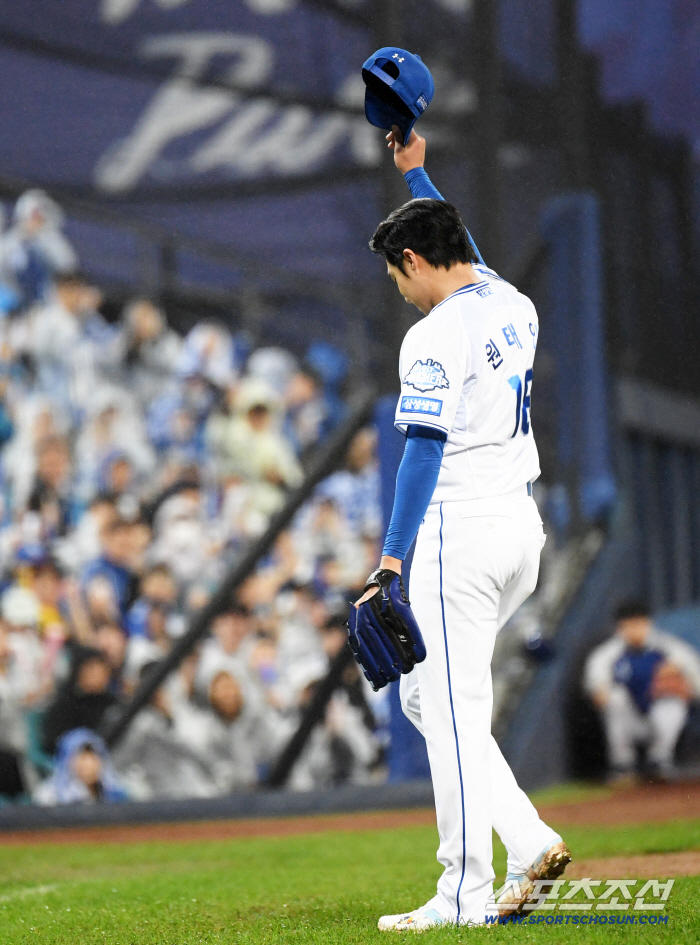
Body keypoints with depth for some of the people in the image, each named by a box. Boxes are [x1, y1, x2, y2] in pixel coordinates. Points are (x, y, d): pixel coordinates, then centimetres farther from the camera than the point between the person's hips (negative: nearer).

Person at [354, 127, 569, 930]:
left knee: (454, 711, -5)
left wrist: (390, 560, -21)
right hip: (523, 530, 9)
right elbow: (464, 253, 34)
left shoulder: (434, 337, -13)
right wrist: (416, 173, 40)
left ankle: (467, 893, -4)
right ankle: (528, 842, 6)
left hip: (460, 529, -9)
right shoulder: (514, 307, 12)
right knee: (423, 693, 16)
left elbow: (424, 452, -19)